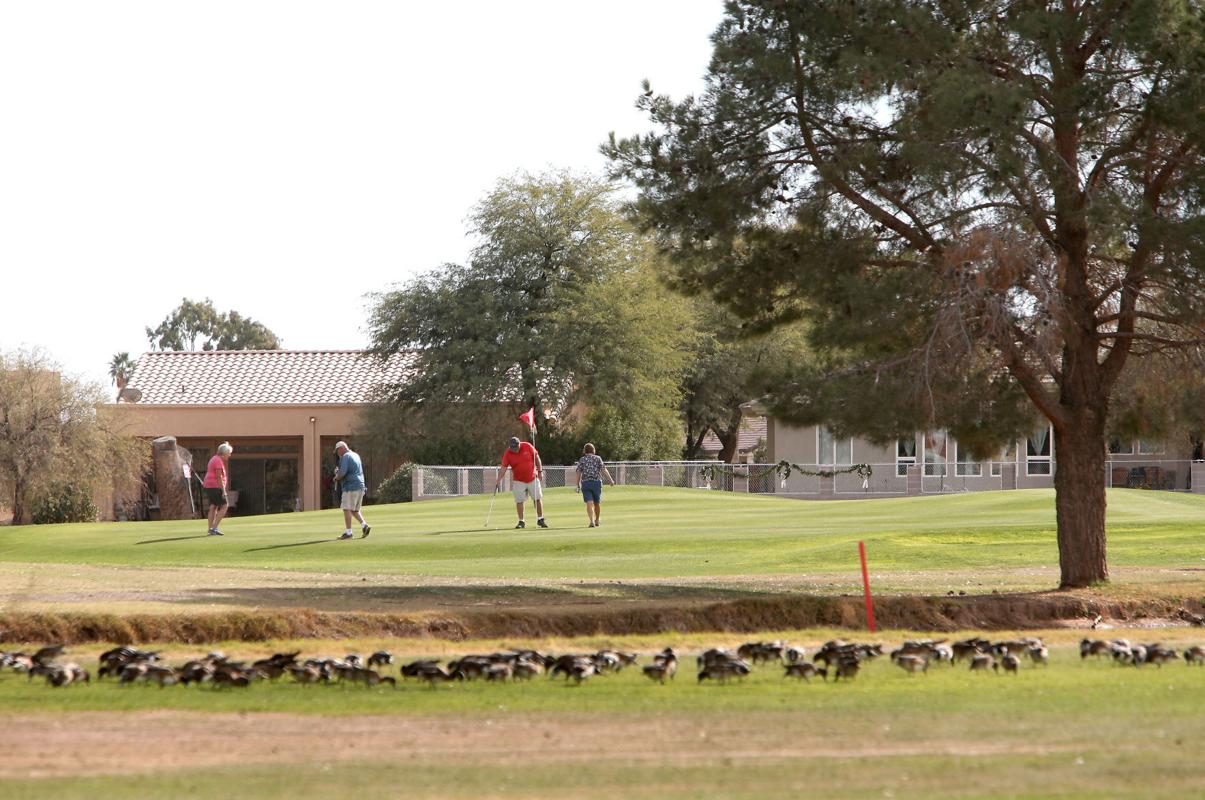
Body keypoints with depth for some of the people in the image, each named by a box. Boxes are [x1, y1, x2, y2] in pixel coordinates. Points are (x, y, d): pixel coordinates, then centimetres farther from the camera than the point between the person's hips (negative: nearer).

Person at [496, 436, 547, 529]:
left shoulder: (528, 446, -11)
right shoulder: (507, 454, -13)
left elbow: (536, 457, 0)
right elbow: (503, 468, -14)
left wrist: (540, 471, 0)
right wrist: (498, 480, -25)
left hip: (533, 478, 1)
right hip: (519, 481, -1)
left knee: (538, 499, 3)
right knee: (519, 501, -3)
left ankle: (540, 519, 14)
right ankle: (521, 522, 6)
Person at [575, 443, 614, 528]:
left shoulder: (581, 460, 5)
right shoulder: (598, 458, 5)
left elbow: (579, 473, -1)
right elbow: (603, 470, -5)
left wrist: (578, 485, 3)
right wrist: (610, 480, -10)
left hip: (585, 483, -1)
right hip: (597, 482, 1)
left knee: (589, 503, -7)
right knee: (597, 503, 17)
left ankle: (592, 521, -24)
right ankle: (597, 520, 34)